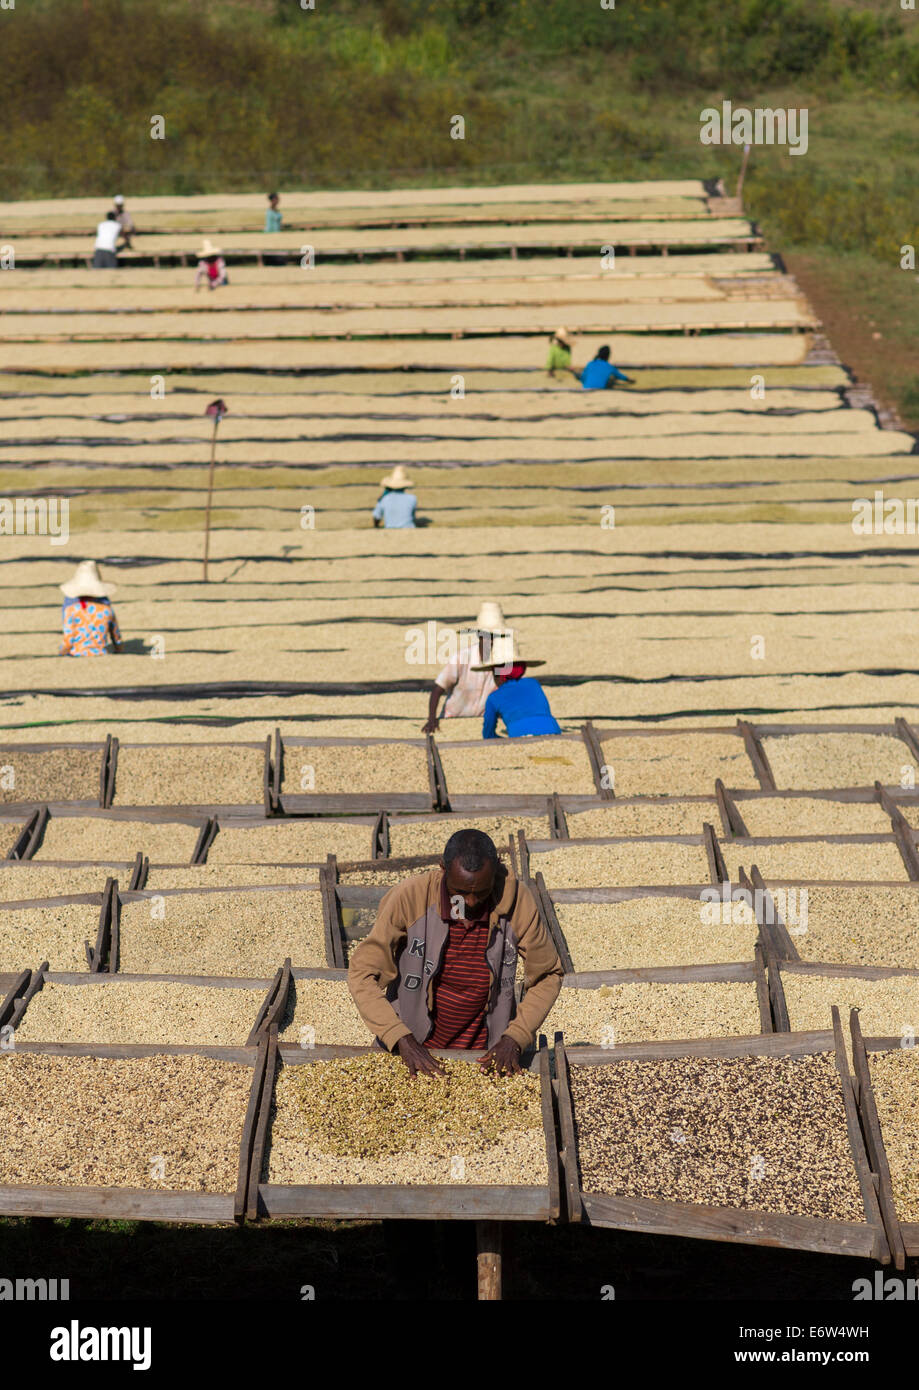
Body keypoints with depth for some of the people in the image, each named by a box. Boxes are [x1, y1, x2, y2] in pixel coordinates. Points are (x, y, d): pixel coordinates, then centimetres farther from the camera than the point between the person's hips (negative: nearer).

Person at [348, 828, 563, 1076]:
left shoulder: (516, 899, -11)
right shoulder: (410, 897, -16)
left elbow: (548, 975, 2)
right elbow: (362, 974, -13)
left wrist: (514, 1039, -11)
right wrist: (403, 1041, -22)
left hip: (484, 1054, 2)